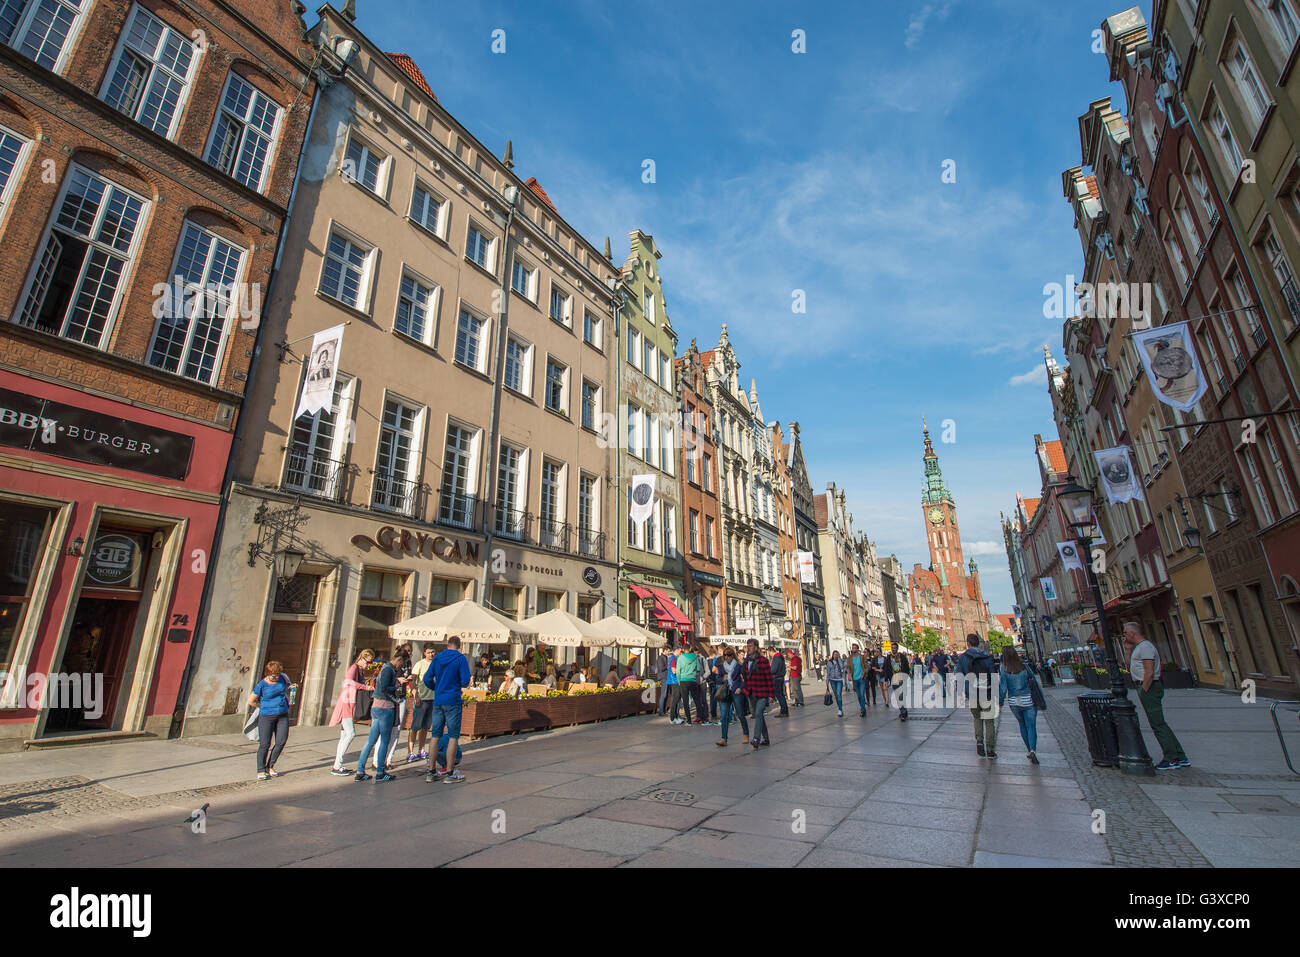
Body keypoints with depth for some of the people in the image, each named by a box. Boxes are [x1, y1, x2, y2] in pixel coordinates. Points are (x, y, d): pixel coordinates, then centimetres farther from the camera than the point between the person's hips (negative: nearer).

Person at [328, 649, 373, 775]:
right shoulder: (354, 668, -13)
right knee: (351, 734, -13)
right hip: (346, 703, -9)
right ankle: (336, 767, -9)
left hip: (352, 705, 9)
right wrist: (365, 686, -32)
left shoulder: (361, 671, 15)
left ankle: (338, 765, 16)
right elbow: (348, 681, -32)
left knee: (345, 735, 11)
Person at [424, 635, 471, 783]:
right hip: (453, 701, -5)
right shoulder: (460, 658, -8)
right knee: (453, 736, 2)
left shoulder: (437, 657, 6)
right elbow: (465, 681, -13)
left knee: (436, 736, 13)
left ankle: (432, 772, 19)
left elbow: (427, 679, 6)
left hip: (437, 701, 5)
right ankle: (450, 773, 4)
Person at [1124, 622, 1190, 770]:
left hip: (1149, 687, -10)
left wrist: (1144, 691, -18)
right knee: (1159, 723, 12)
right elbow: (1131, 668, 22)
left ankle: (1171, 759, 0)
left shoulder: (1145, 646, -15)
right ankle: (1181, 758, 17)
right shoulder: (1139, 647, 17)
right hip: (1146, 687, 10)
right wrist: (1128, 649, 15)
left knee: (1158, 724, -5)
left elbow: (1149, 673, -21)